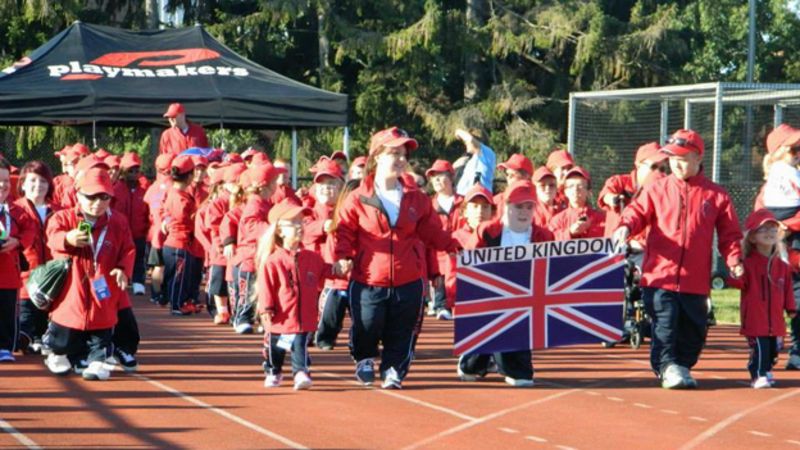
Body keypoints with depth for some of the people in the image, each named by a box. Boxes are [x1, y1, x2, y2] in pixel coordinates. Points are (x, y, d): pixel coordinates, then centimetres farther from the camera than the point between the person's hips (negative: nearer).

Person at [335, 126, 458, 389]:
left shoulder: (416, 199, 7)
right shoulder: (357, 199, -2)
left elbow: (432, 232, 14)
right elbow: (344, 232, 1)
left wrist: (455, 248, 7)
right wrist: (343, 256, -14)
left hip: (408, 281, 2)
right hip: (368, 281, -2)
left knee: (402, 333, 5)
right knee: (366, 329, 8)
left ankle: (393, 371, 21)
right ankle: (364, 359, 36)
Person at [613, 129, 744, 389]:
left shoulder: (716, 196, 6)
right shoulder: (657, 190, 7)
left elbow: (729, 233, 6)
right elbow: (638, 211, 0)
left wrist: (734, 260, -8)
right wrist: (626, 226, -22)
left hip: (696, 280, 1)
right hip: (660, 276, -1)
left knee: (694, 329, 9)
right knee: (664, 324, -8)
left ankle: (682, 366, 24)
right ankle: (667, 367, -3)